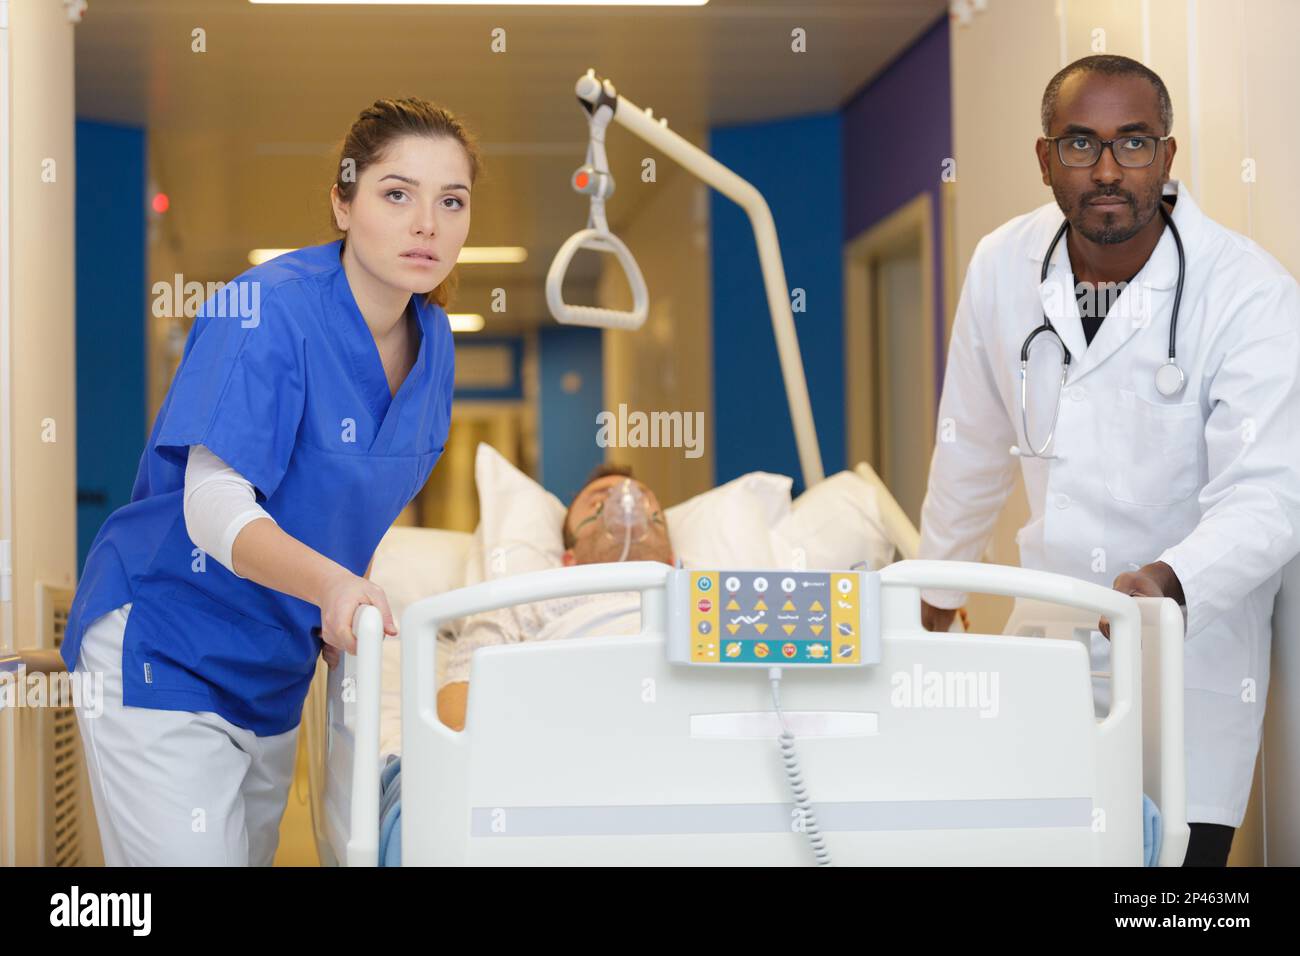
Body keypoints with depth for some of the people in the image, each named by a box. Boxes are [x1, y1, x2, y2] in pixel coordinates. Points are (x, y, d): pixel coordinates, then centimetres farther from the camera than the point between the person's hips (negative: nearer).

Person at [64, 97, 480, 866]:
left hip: (275, 672, 8)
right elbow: (215, 506, -31)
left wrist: (353, 607, 2)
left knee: (253, 853, 16)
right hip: (165, 652, -7)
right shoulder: (268, 311, -22)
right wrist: (328, 583, -47)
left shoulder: (432, 340, 1)